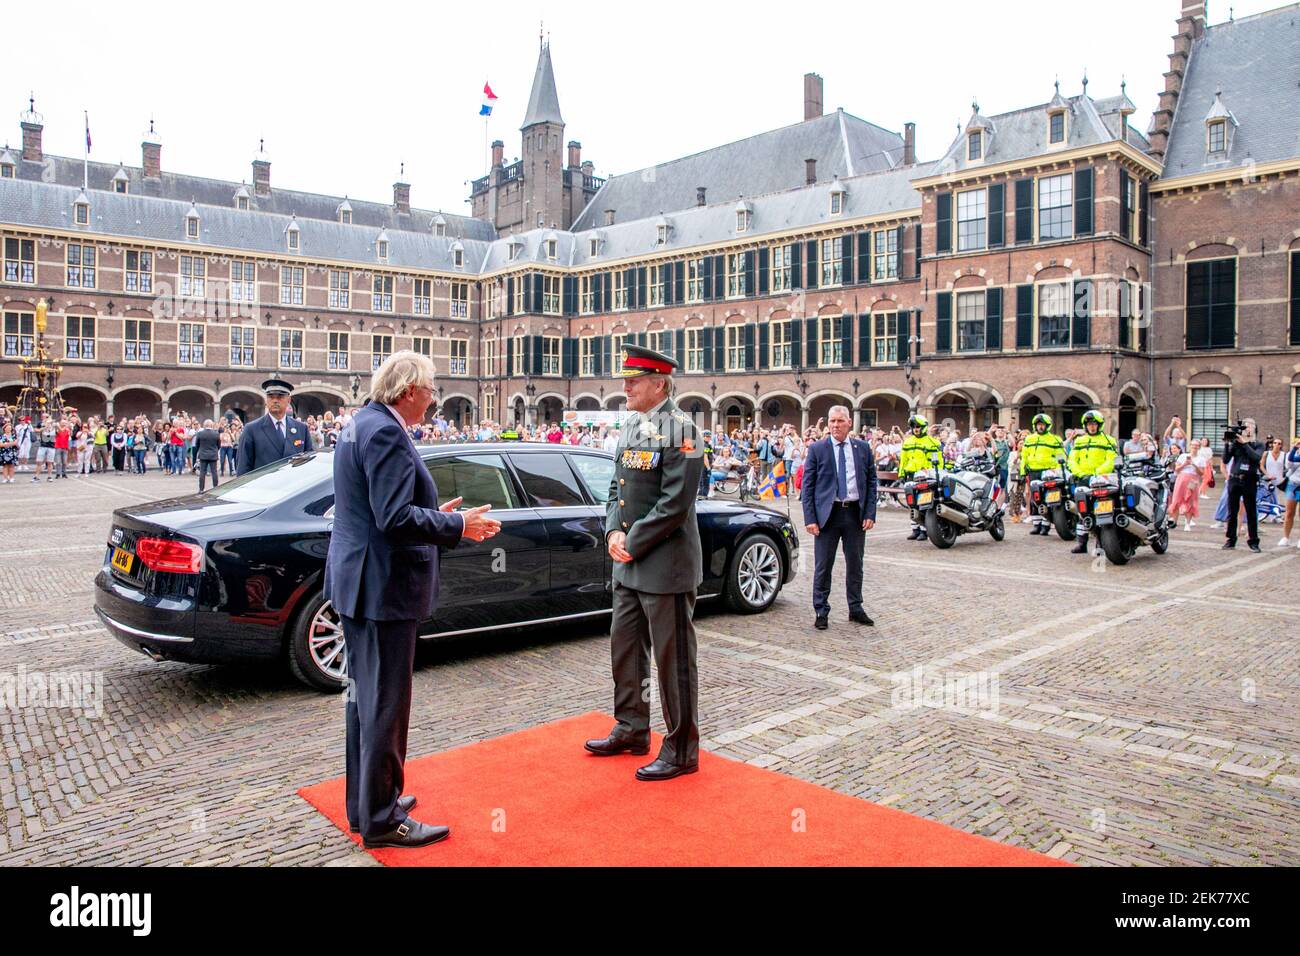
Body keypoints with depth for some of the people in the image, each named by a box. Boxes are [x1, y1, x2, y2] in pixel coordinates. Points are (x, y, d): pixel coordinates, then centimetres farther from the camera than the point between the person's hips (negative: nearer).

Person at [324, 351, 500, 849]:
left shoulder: (361, 424, 12)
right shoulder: (387, 433, -20)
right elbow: (396, 518, -26)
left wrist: (433, 513, 13)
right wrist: (458, 525, -16)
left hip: (357, 582, 11)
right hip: (384, 586, -11)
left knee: (365, 696, 19)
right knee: (386, 704, 1)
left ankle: (366, 800, 33)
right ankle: (382, 821, 13)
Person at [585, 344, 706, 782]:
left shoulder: (678, 428, -14)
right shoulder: (631, 425, 12)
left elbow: (676, 502, -20)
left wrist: (633, 543, -14)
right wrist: (613, 533, 1)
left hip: (665, 566, -9)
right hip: (629, 565, 9)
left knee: (673, 660, 2)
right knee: (624, 648, 18)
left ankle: (681, 750, 16)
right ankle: (631, 729, 35)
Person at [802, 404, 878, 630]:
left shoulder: (863, 448, 7)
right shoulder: (817, 450, 0)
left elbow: (871, 482, 8)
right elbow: (807, 486, -1)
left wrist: (870, 513, -1)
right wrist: (810, 518, -9)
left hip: (855, 513, 2)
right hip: (827, 513, -2)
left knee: (855, 565, 12)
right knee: (823, 566, 3)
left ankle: (855, 608, 26)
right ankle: (821, 611, 14)